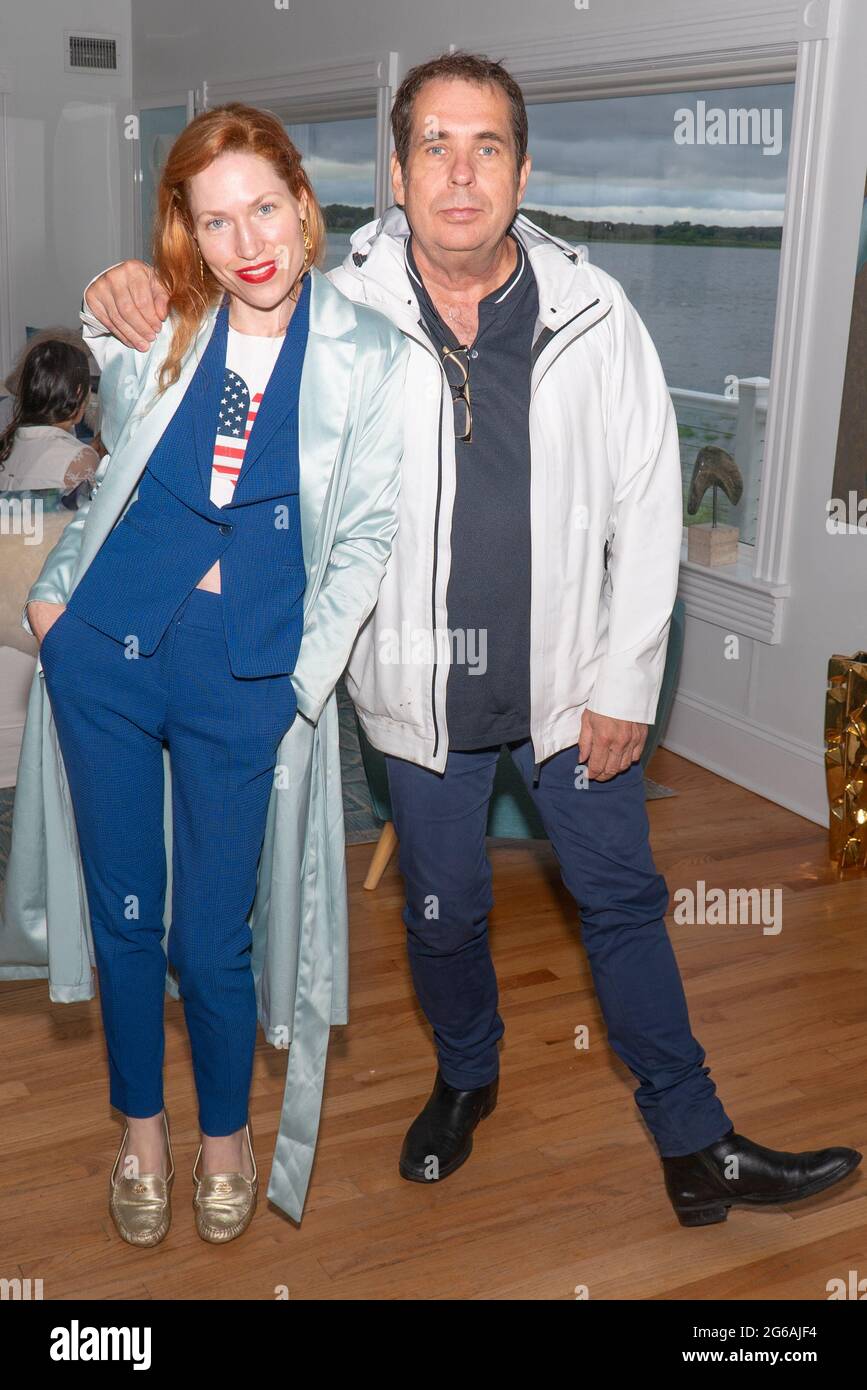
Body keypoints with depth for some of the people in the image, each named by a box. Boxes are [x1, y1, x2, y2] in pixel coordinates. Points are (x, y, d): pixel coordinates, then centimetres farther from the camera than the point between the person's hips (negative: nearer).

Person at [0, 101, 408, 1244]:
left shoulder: (368, 357, -3)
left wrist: (304, 672, -7)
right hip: (106, 650, 3)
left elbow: (367, 535, -1)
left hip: (247, 679, -2)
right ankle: (142, 1128, 35)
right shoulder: (154, 337, 4)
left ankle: (228, 1131, 33)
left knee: (212, 936, 5)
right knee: (122, 912, 12)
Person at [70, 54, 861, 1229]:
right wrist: (135, 290, -20)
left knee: (624, 902, 11)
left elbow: (648, 507, -3)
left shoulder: (593, 315, -8)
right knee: (443, 912, 17)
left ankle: (695, 1147, 28)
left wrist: (625, 683, -5)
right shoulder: (336, 313, -11)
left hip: (569, 681, 0)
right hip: (419, 688, 0)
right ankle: (466, 1078, 47)